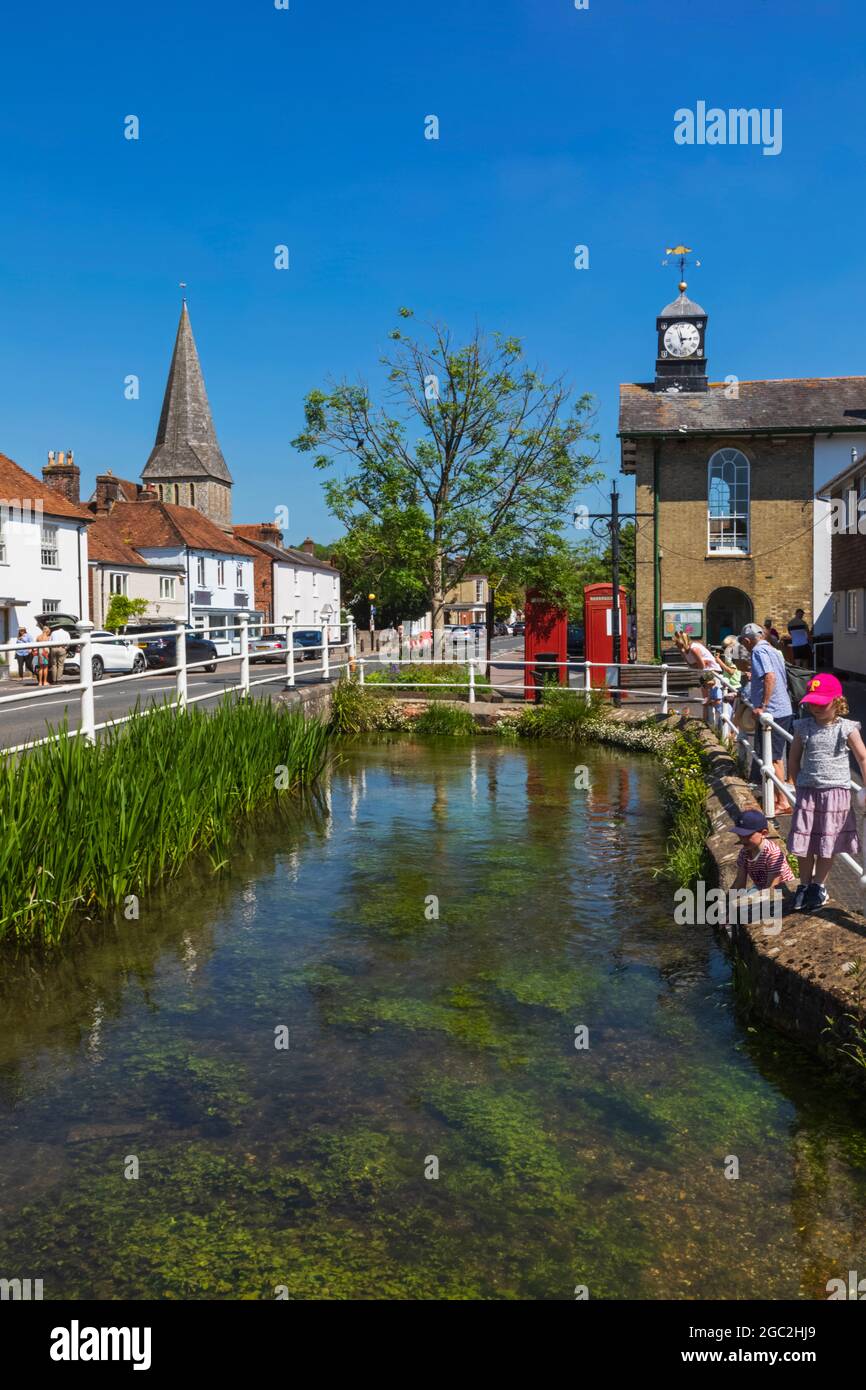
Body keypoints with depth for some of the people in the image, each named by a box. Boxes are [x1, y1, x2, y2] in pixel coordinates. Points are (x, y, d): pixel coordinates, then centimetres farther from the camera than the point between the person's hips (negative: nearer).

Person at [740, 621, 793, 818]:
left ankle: (782, 803, -2)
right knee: (777, 757, 18)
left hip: (771, 712, -10)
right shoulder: (774, 651, 18)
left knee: (771, 759, -4)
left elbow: (770, 677, -26)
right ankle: (776, 797, 27)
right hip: (784, 710, 10)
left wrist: (763, 706, -24)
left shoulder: (759, 650, -12)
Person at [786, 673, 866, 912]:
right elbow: (794, 758, 8)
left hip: (836, 792, -2)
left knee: (828, 844, 7)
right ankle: (804, 885, 24)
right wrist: (799, 786, 5)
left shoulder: (847, 729, -8)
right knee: (804, 843, 6)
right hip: (808, 791, 2)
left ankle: (818, 886, 24)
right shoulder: (804, 727, -2)